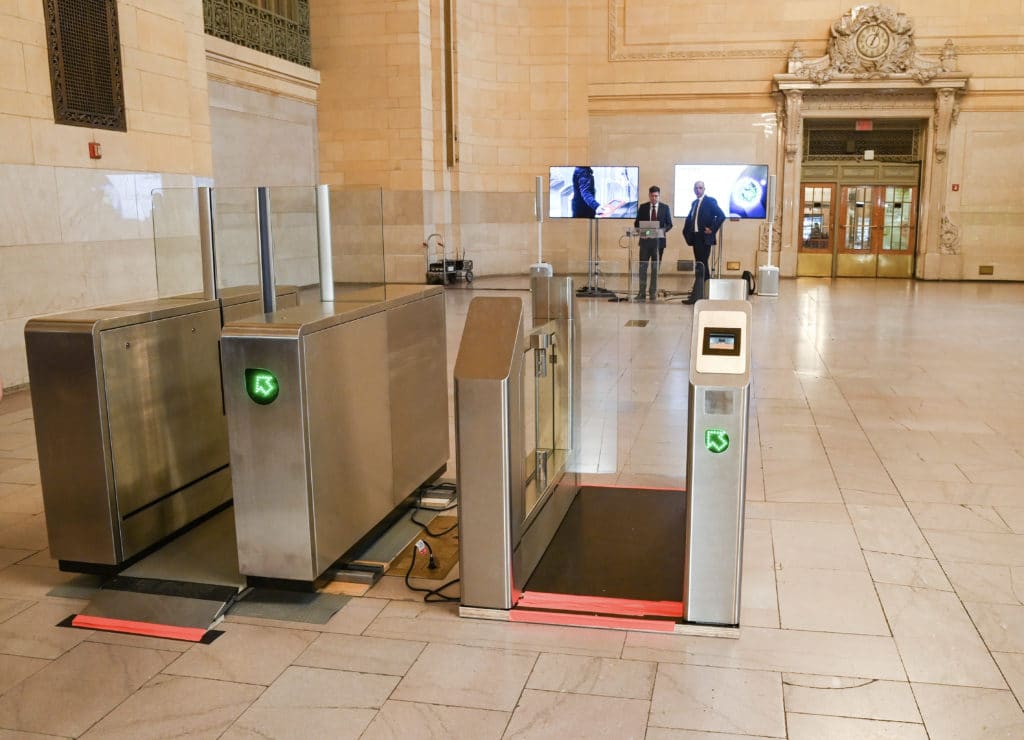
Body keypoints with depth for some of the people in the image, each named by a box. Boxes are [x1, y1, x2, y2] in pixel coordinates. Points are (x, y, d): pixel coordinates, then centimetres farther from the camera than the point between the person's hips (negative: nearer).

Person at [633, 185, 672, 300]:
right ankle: (642, 292, 3)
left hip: (658, 240, 0)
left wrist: (662, 230, -16)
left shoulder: (665, 208, 4)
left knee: (655, 268, 4)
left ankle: (653, 293, 10)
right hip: (645, 240, 0)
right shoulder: (643, 207, 6)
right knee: (642, 267, -1)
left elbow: (669, 224, 4)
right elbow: (637, 223, 7)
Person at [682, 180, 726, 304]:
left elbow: (721, 216, -12)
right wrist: (687, 231, 9)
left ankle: (696, 296, -16)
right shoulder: (694, 203, 17)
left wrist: (712, 229, -14)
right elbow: (689, 218, 24)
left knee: (700, 265, -11)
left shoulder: (710, 201, -4)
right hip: (695, 237, 8)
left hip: (705, 238, -8)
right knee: (702, 265, 10)